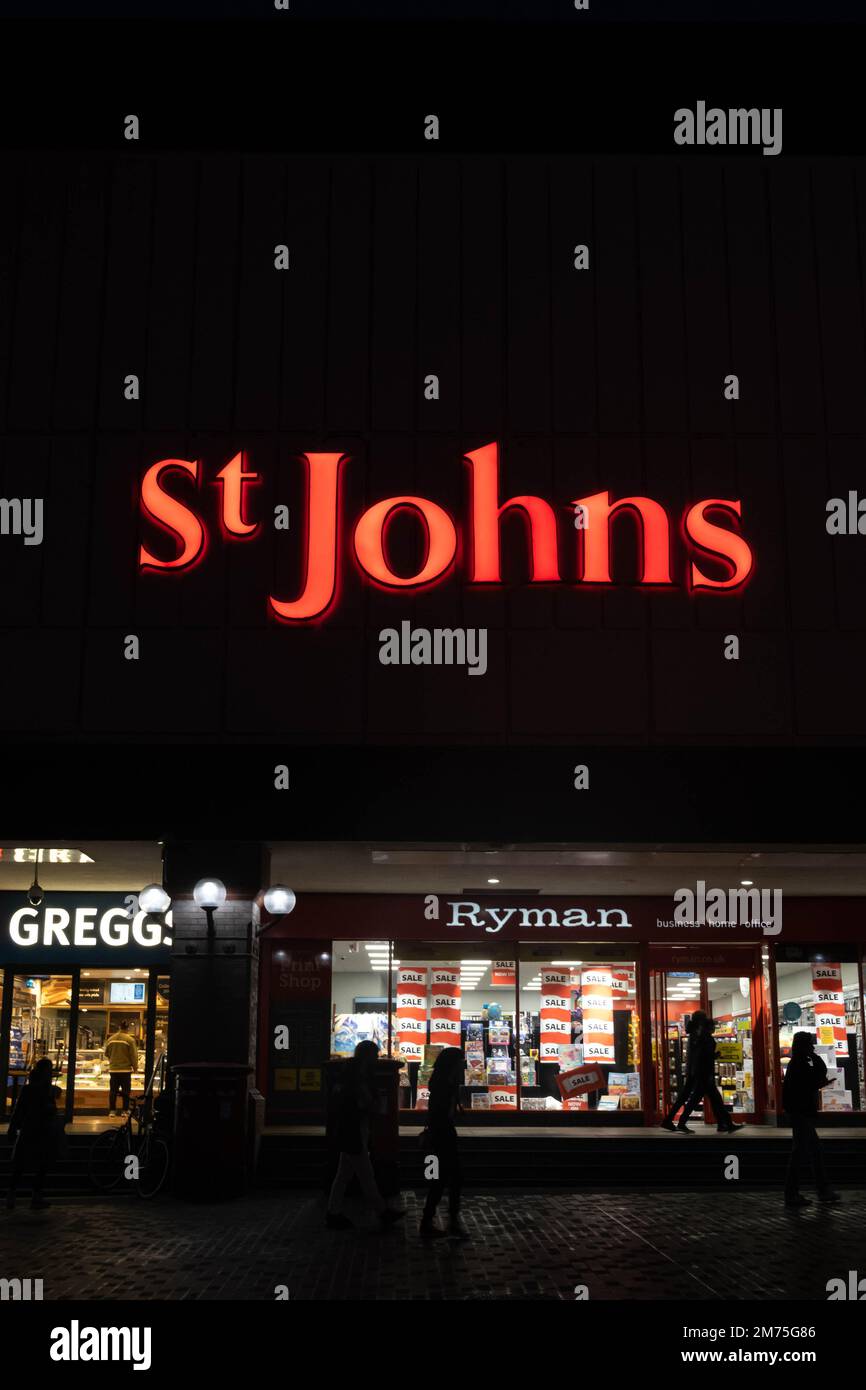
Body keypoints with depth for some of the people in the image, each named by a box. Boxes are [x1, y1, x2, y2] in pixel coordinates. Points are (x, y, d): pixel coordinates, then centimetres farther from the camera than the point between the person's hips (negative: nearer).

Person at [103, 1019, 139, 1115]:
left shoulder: (110, 1039, 2)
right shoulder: (130, 1040, -11)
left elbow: (106, 1053, 13)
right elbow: (134, 1055, -9)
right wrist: (135, 1067, 4)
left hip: (113, 1069, 3)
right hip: (126, 1069, -3)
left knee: (113, 1091, 10)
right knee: (125, 1091, 6)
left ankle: (112, 1110, 10)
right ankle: (124, 1110, 6)